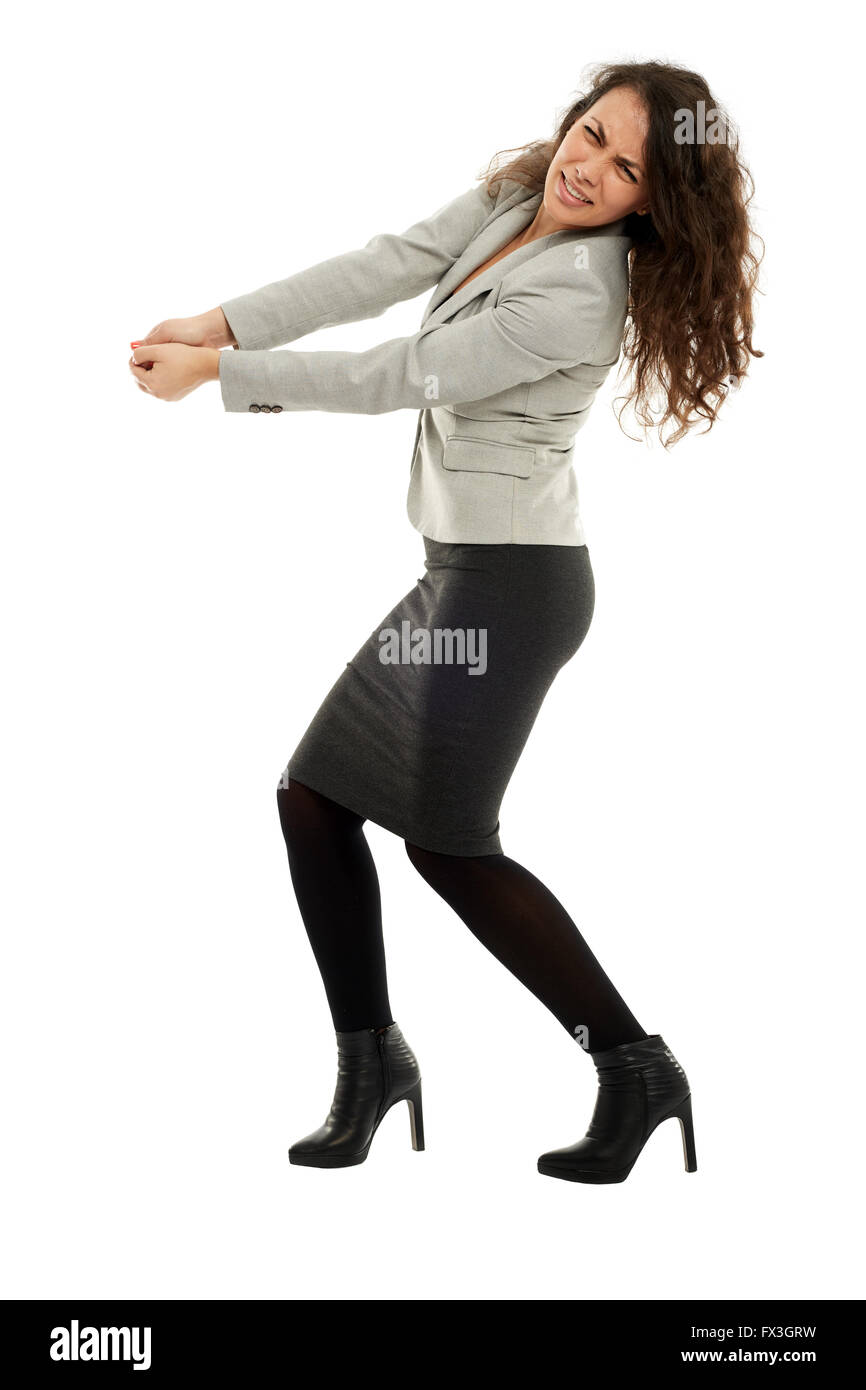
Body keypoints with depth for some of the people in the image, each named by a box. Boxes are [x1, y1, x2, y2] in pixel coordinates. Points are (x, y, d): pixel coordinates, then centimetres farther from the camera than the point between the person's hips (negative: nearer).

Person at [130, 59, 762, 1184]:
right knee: (314, 796, 10)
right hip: (461, 572, 9)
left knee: (449, 843, -2)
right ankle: (371, 1059, 22)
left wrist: (218, 372, -10)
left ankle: (635, 1069, 9)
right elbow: (381, 271, 0)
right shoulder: (514, 198, 5)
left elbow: (395, 377, -18)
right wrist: (219, 324, -9)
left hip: (512, 582, -9)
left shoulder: (578, 298, -23)